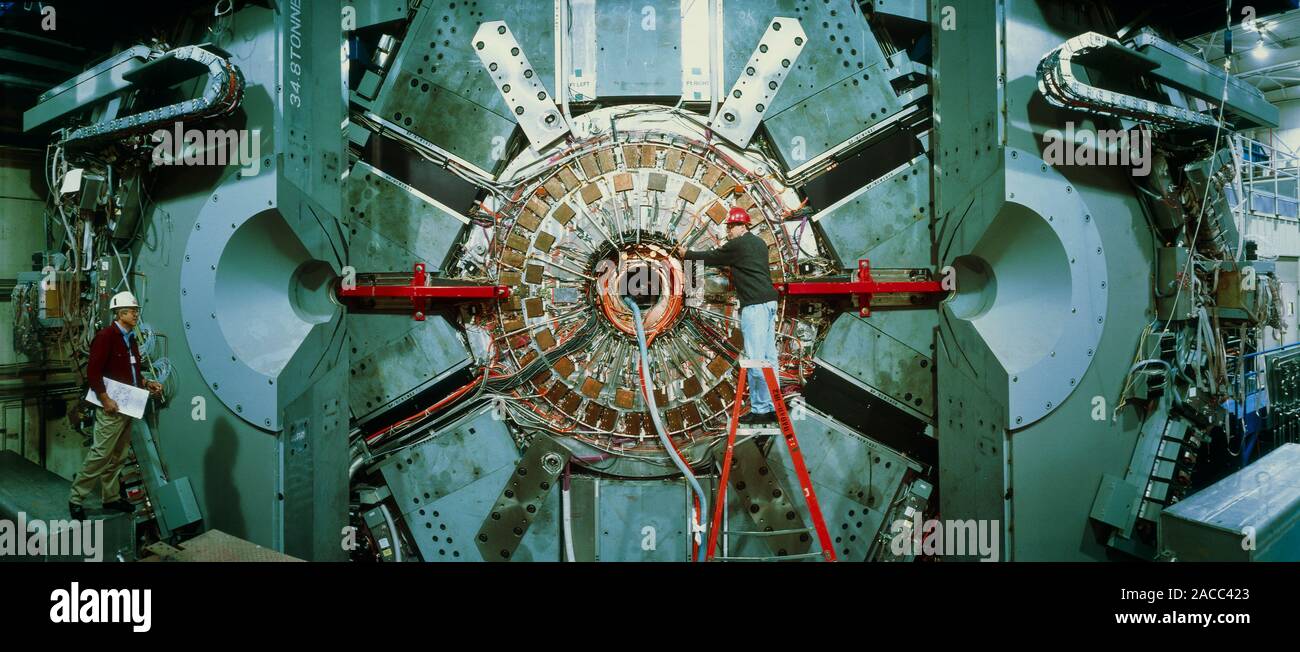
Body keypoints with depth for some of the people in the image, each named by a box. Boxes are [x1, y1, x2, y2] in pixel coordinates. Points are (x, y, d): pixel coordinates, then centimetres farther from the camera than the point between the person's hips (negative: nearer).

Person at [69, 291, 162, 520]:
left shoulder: (130, 339, 15)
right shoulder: (106, 336, -12)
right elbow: (93, 372, -18)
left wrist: (147, 384, 10)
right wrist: (105, 400, -20)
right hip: (112, 407, -9)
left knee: (118, 457, 14)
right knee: (101, 454, -8)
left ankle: (112, 497, 22)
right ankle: (76, 499, 3)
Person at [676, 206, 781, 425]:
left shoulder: (737, 245, -5)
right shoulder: (759, 243, 20)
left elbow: (710, 258, 7)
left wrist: (686, 254, 20)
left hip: (754, 304, -9)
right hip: (769, 301, 10)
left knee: (755, 359, -9)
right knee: (768, 356, 8)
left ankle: (760, 409, -9)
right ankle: (772, 407, 10)